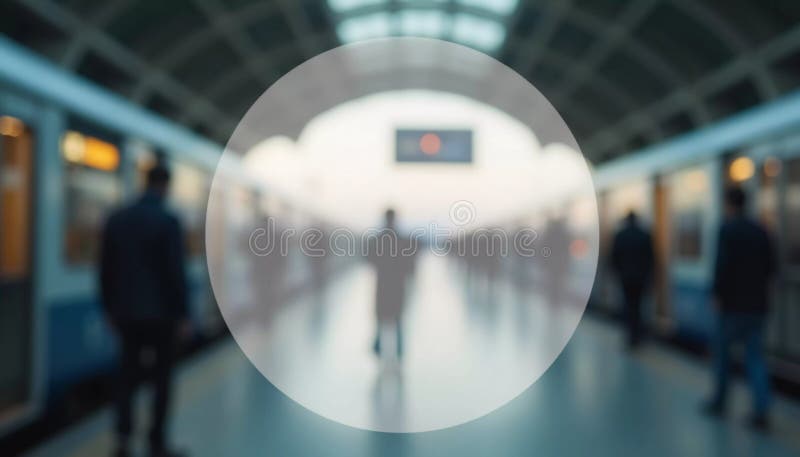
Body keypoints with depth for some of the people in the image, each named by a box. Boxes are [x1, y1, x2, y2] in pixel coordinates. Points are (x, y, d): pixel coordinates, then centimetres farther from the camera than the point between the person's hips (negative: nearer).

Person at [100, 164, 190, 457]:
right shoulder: (168, 221, -12)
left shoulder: (117, 219, 4)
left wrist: (110, 307, 16)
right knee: (162, 377, 7)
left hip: (126, 312, 4)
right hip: (160, 312, -4)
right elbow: (176, 271, -13)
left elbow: (106, 268, 7)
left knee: (128, 374, 12)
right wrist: (182, 314, -6)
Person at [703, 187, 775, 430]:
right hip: (757, 304, 5)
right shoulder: (760, 231, 7)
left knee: (722, 352, 11)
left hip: (732, 303, -5)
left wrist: (717, 293, -11)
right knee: (755, 356, 6)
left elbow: (722, 264, -19)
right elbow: (770, 266, 9)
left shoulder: (728, 229, -11)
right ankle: (761, 411, -1)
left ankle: (719, 402, 22)